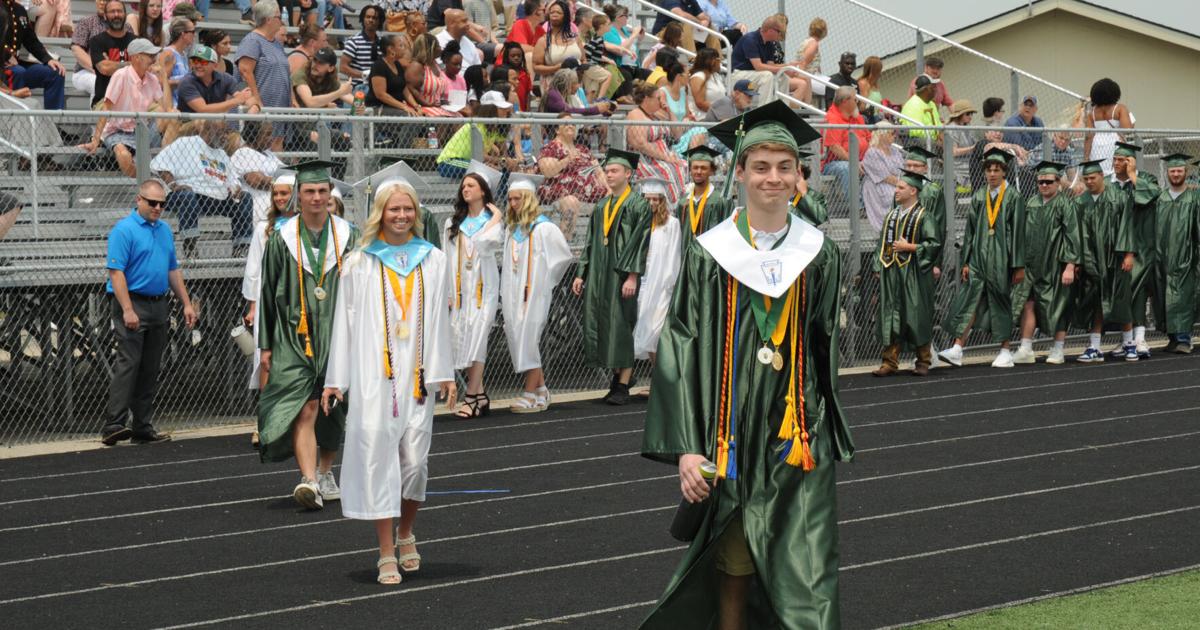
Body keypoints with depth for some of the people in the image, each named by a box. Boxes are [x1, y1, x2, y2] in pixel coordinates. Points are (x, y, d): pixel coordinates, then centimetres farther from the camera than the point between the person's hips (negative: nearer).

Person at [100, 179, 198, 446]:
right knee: (128, 364, -14)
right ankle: (113, 424, -16)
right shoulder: (124, 229, -9)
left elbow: (173, 270, 22)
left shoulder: (164, 229, 15)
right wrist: (128, 310, -22)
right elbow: (116, 271, -15)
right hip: (133, 303, -7)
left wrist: (187, 304, 16)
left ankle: (143, 428, 12)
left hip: (159, 307, 7)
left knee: (151, 369, 8)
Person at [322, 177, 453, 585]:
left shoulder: (432, 261, 10)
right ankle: (387, 554, -3)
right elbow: (344, 322, 5)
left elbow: (439, 320, 12)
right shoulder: (360, 263, 5)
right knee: (378, 453, -7)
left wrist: (444, 373, 9)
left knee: (414, 459, 0)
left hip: (415, 373, 2)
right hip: (373, 373, -2)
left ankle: (405, 534, 26)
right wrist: (335, 379, 3)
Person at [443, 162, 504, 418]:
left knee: (476, 339, -11)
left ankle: (471, 397, -12)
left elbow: (488, 242, -17)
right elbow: (448, 259, 9)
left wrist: (496, 219, -6)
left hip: (484, 287, -3)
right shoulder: (453, 223, 14)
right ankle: (480, 396, 6)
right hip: (460, 289, 3)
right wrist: (446, 292, 1)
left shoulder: (494, 220, 5)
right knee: (464, 339, -1)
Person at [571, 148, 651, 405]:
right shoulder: (602, 206, 16)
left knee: (621, 326, -6)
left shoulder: (638, 205, -4)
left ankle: (623, 385, -3)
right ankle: (617, 376, 14)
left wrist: (632, 277, -18)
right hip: (598, 275, 7)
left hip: (622, 274, -7)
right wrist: (581, 274, 12)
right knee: (601, 325, 4)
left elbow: (639, 242, -11)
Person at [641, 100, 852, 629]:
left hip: (798, 434, 1)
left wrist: (829, 436, 11)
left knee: (808, 573, -5)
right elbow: (680, 351, -5)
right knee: (732, 563, 8)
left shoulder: (818, 254, 4)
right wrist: (686, 447, -13)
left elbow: (827, 350, 13)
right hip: (731, 434, -1)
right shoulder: (711, 255, -2)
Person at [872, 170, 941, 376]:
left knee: (917, 317, -1)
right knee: (891, 318, 3)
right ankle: (890, 361, 5)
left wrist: (909, 247, -16)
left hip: (913, 275, -6)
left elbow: (934, 244, -12)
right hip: (891, 275, 6)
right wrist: (878, 268, 11)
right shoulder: (891, 215, 14)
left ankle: (923, 362, 10)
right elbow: (882, 242, 18)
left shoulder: (923, 216, -6)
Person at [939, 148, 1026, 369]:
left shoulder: (1013, 198, -3)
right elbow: (970, 231, 11)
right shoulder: (978, 197, 9)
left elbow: (1018, 232, -5)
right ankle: (957, 350, -7)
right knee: (968, 301, -3)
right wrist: (966, 261, 5)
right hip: (979, 257, 4)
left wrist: (1019, 266, -8)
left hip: (1001, 259, -4)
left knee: (1001, 304, 3)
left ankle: (1005, 352, 13)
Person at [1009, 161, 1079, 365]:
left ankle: (1058, 352, 11)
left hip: (1055, 264, -5)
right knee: (1027, 304, -2)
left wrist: (1070, 266, -18)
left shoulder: (1064, 204, -7)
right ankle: (1025, 351, 1)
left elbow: (1072, 236, -11)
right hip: (1033, 263, 5)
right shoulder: (1031, 203, 9)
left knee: (1058, 308, 2)